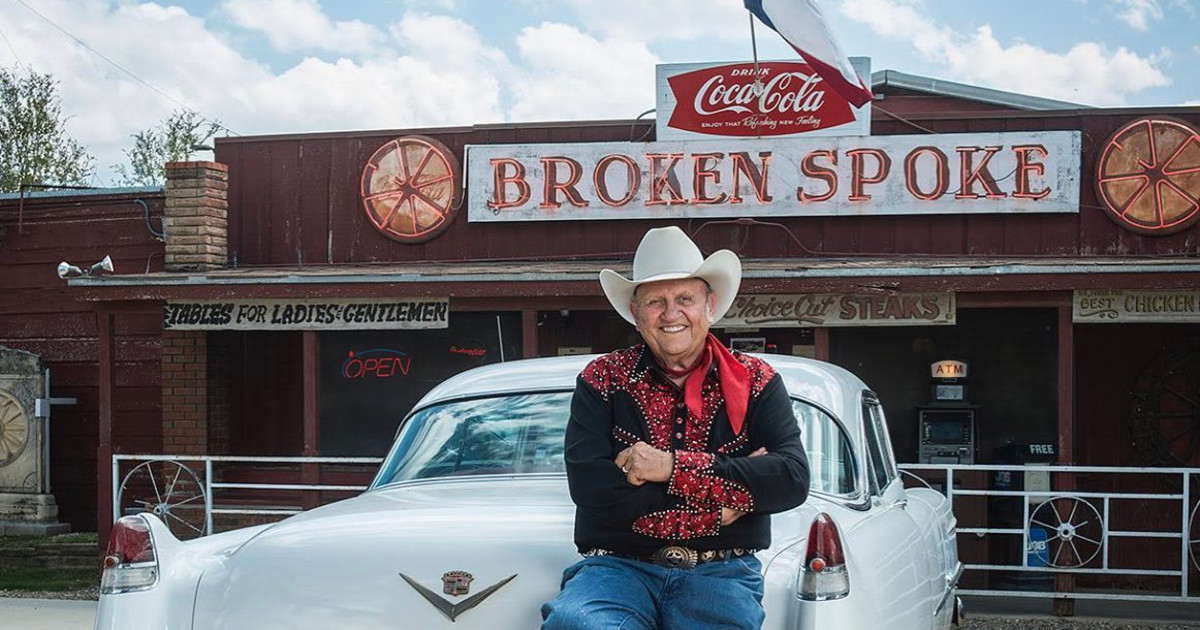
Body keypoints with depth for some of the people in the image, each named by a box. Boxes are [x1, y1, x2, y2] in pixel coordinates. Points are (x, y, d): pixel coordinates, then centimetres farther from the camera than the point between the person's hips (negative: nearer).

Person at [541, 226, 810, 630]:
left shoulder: (756, 382, 11)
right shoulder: (601, 380, 9)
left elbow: (793, 480, -5)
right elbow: (587, 485, -7)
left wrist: (673, 467, -13)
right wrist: (727, 486, -9)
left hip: (721, 572, 2)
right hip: (618, 565, -1)